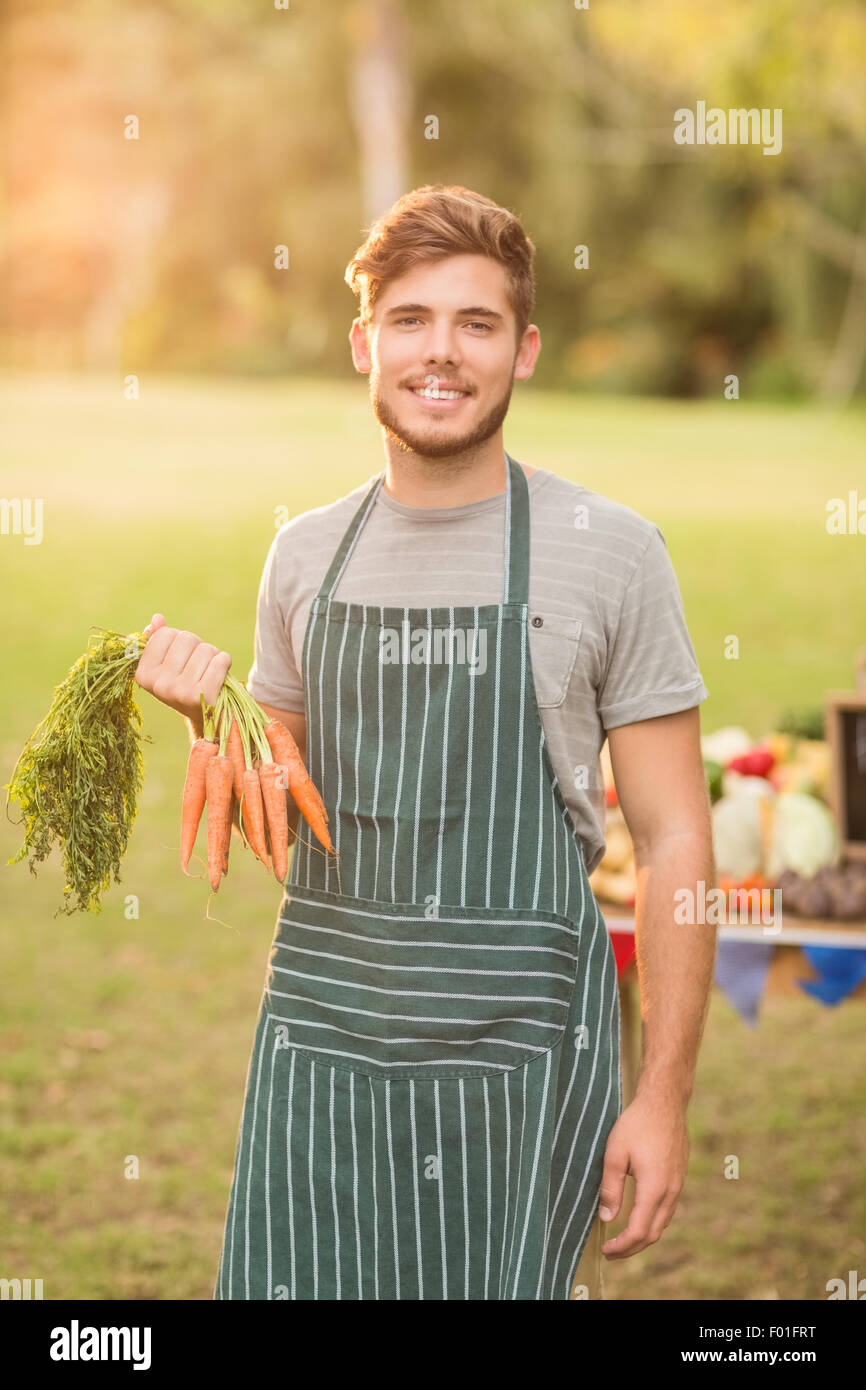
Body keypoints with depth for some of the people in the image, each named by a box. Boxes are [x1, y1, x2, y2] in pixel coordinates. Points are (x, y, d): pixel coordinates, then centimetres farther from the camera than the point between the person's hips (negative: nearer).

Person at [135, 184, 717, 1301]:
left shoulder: (609, 549, -4)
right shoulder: (305, 552, 8)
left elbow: (672, 843, -3)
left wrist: (664, 1094, -8)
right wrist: (213, 714, -1)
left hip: (514, 1046, -3)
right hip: (318, 1034, 4)